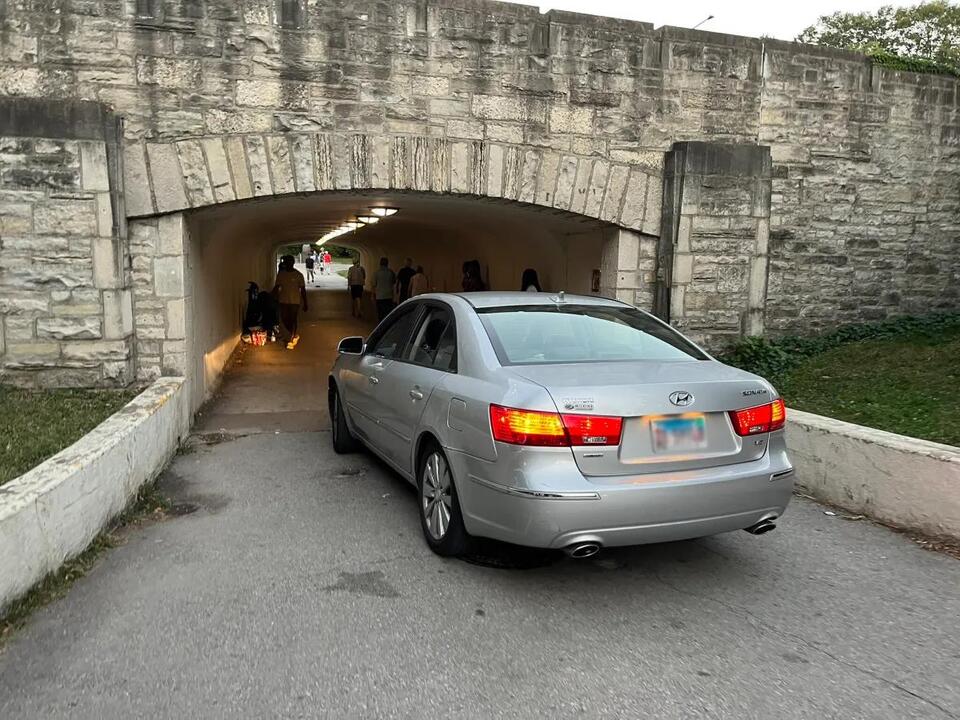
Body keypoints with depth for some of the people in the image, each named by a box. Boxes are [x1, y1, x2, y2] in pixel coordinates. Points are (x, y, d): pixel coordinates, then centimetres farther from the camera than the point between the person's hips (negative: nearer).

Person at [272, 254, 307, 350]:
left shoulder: (298, 275, -7)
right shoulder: (281, 274, 1)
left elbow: (303, 289, -3)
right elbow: (276, 287, 7)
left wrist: (305, 303, -4)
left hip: (295, 301, -3)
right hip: (283, 301, 4)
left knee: (293, 320, -4)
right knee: (284, 320, 7)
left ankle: (291, 340, 8)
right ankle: (295, 336, 29)